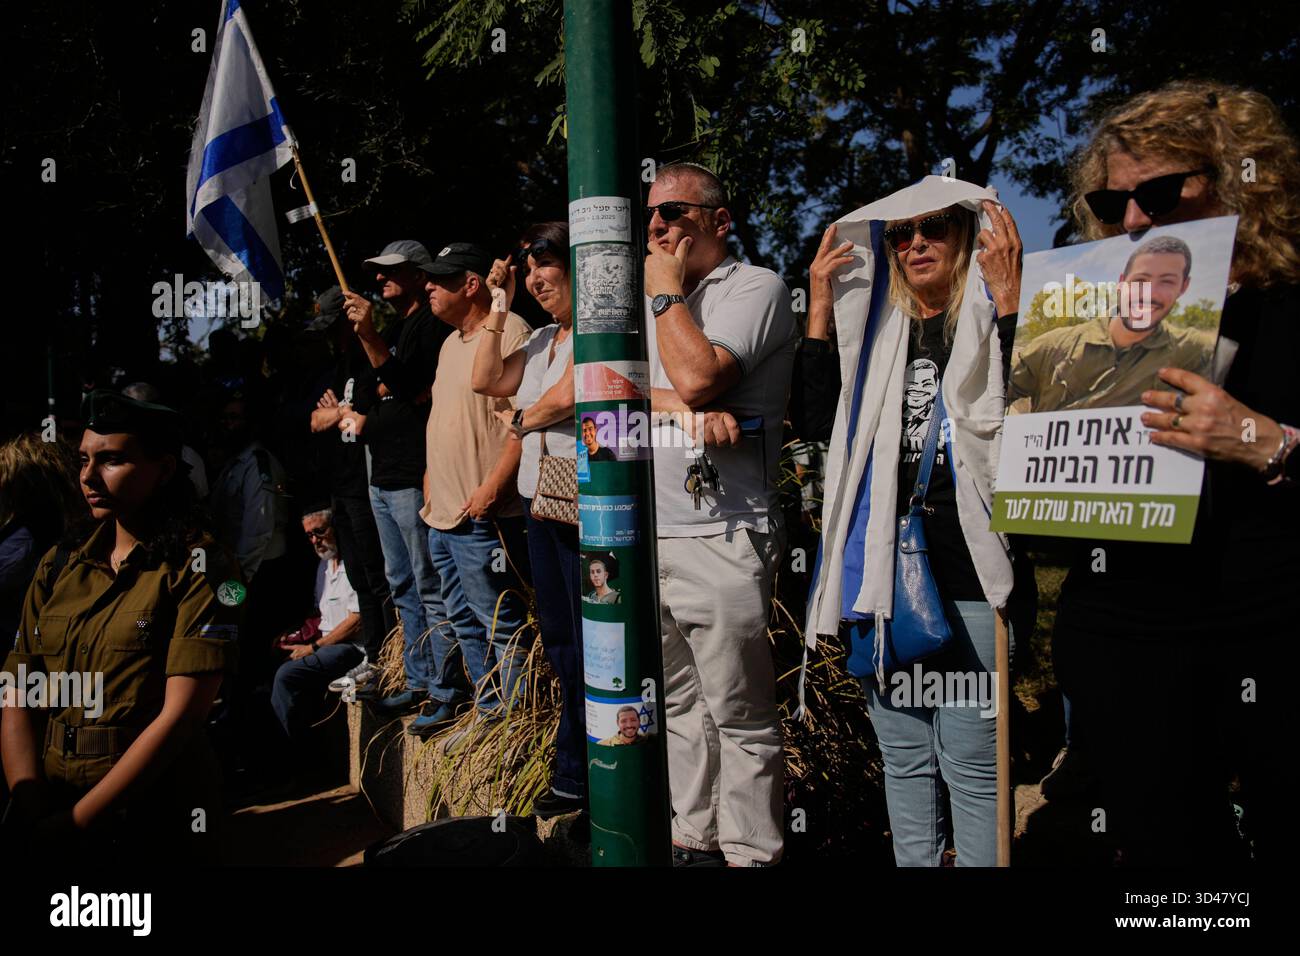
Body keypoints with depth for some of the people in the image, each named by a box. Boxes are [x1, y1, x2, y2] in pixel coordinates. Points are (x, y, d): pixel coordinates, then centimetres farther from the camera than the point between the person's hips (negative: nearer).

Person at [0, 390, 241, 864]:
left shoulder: (199, 568, -10)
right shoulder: (61, 562, 6)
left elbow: (180, 714, -16)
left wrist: (76, 821, -15)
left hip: (154, 819, -4)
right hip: (48, 803, 4)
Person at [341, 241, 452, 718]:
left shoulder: (431, 325, -6)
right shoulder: (391, 330, 21)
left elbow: (408, 387, -20)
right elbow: (369, 391, 26)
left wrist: (368, 336, -21)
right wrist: (356, 415, 6)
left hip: (414, 477, -10)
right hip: (382, 476, 10)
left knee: (431, 588, -6)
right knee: (403, 587, 13)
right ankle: (419, 682, 22)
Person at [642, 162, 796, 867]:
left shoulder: (755, 287, -3)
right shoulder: (650, 299, 19)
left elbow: (695, 376, -19)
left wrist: (669, 291, -4)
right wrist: (686, 408, -13)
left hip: (720, 539, -7)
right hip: (646, 536, 7)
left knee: (738, 715, 1)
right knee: (677, 705, 15)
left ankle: (751, 853, 16)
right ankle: (694, 839, 29)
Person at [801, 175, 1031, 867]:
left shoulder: (992, 322, 1)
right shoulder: (875, 329, 14)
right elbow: (816, 421, 4)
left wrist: (1008, 300, -18)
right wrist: (820, 308, 2)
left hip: (966, 574, -5)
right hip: (882, 569, 5)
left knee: (971, 765, 2)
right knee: (903, 758, 16)